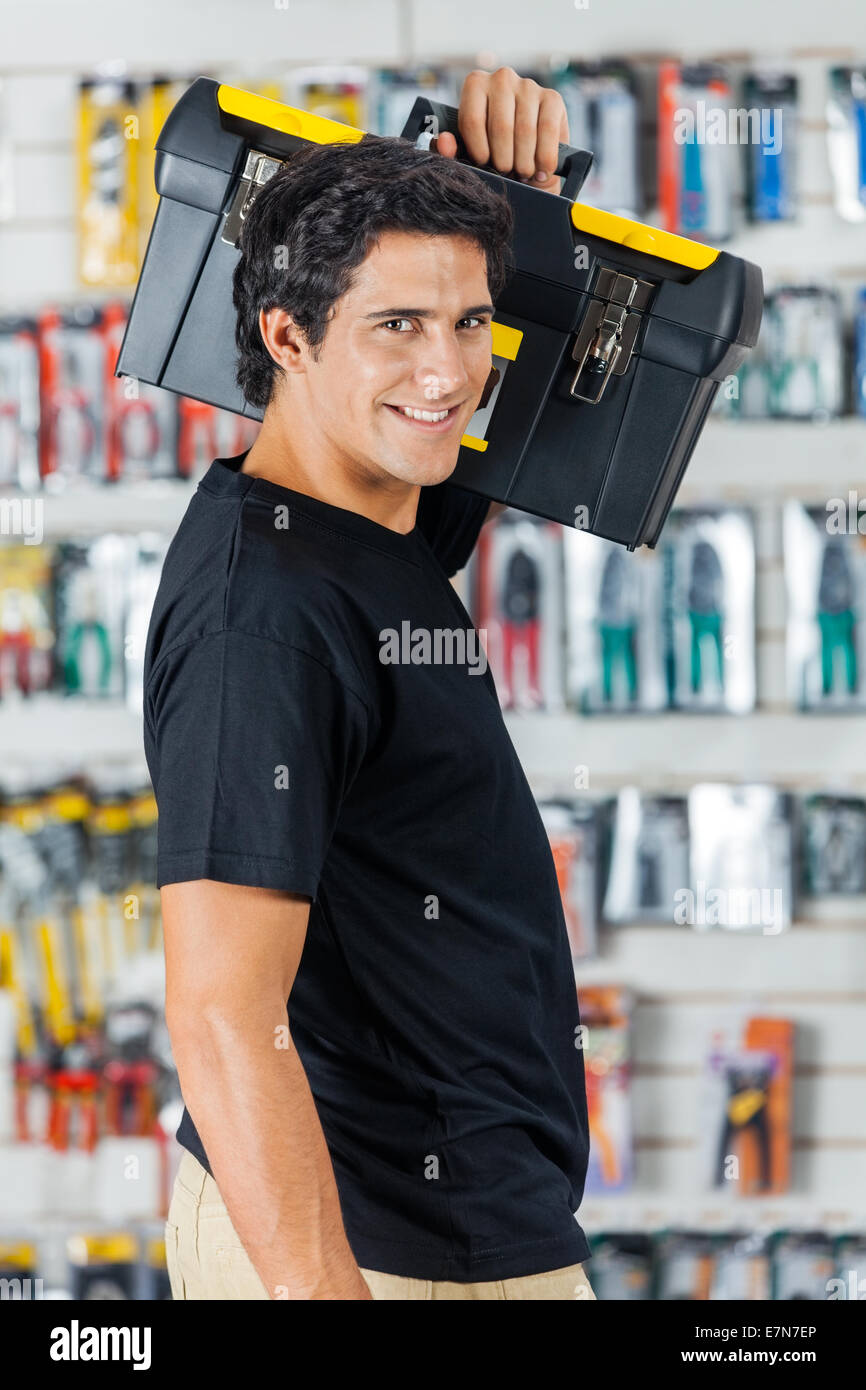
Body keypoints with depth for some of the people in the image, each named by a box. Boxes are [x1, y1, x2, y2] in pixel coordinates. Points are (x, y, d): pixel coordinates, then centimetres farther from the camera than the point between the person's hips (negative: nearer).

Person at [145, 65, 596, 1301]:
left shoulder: (394, 528, 6)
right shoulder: (262, 610, -22)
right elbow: (225, 1022, -29)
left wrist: (522, 178, 5)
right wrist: (322, 1292, -34)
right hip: (371, 1251, -10)